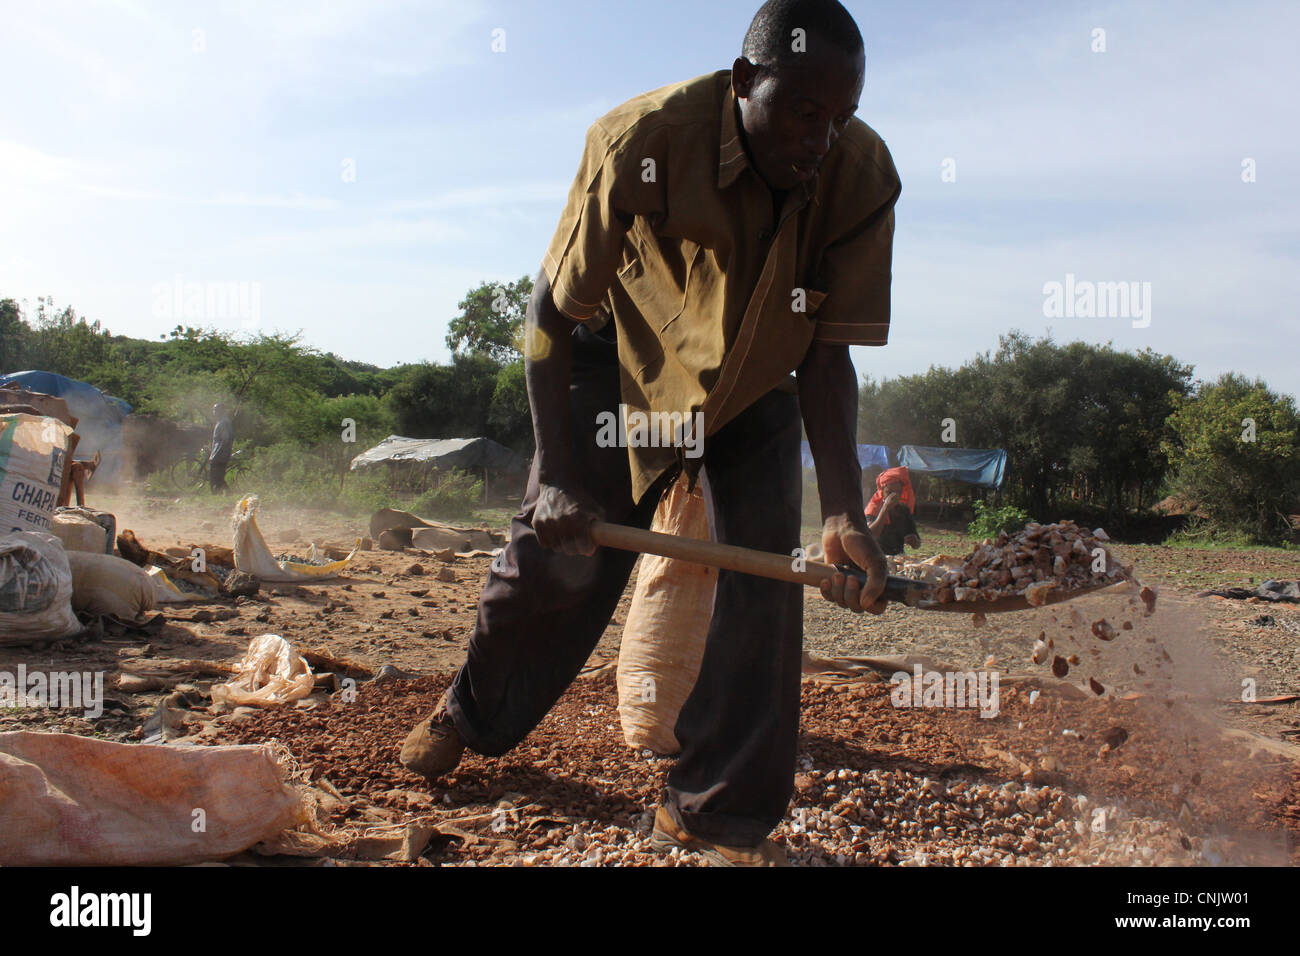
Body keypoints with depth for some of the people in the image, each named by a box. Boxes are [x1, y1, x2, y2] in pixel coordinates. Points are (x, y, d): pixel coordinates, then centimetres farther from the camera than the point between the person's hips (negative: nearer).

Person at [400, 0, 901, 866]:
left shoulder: (864, 178, -27)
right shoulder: (643, 143, -33)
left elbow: (828, 359, -22)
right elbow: (551, 316, -23)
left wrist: (846, 512, -34)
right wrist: (558, 477, -25)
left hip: (755, 383, 2)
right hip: (623, 362, -1)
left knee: (764, 569, -11)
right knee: (557, 554, 2)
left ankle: (718, 811, 2)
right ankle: (473, 712, 32)